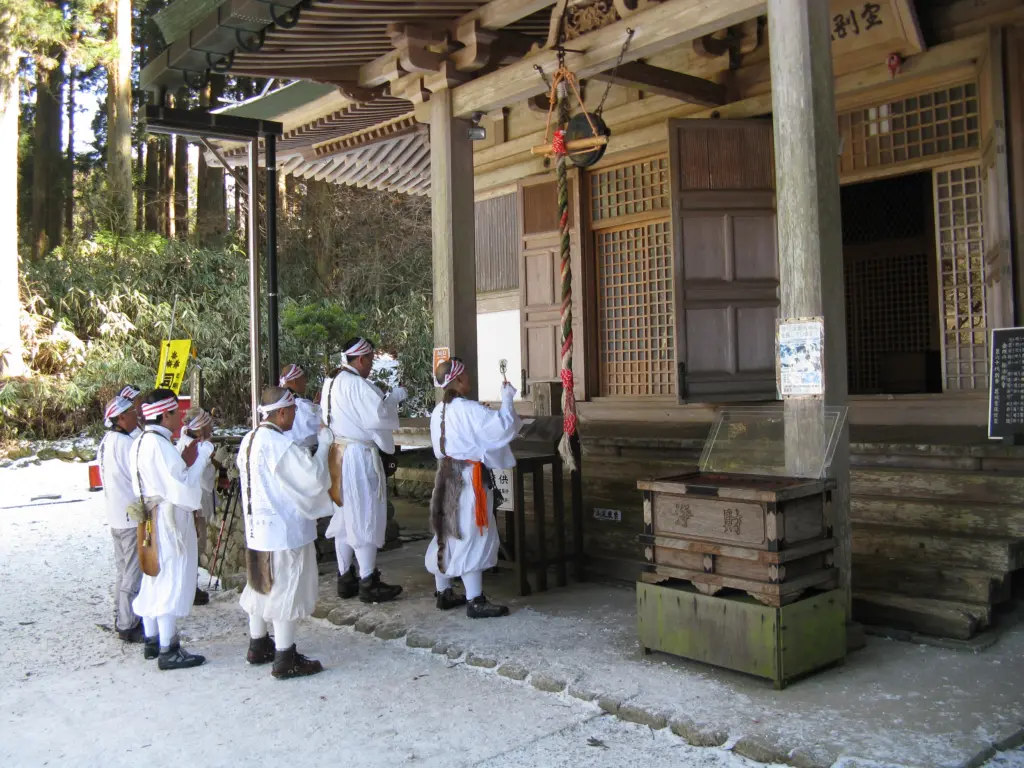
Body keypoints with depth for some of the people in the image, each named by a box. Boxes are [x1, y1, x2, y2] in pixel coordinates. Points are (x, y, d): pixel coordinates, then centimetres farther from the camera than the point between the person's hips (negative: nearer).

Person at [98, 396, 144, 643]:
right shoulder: (124, 443, -19)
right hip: (132, 517, -10)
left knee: (123, 570, 18)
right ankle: (128, 626, 3)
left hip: (116, 516, 10)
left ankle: (122, 619, 27)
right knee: (134, 573, -2)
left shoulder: (107, 442, 11)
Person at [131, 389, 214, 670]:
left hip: (150, 519, 10)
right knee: (172, 582, -3)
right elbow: (181, 488, -22)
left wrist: (185, 461, 6)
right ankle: (168, 651, 4)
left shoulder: (140, 444, 9)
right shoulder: (160, 445, -21)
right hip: (169, 522, -10)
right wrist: (199, 459, -13)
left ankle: (152, 641, 28)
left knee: (154, 579, 17)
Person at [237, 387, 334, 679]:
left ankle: (258, 646, 33)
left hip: (256, 528, 9)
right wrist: (323, 443, -9)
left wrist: (309, 449, 12)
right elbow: (313, 478, -19)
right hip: (284, 531, -9)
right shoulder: (283, 446, -22)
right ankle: (285, 660, 9)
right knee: (286, 591, 1)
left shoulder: (249, 441, 5)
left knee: (261, 586, 20)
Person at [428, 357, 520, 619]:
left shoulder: (439, 411, 7)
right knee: (471, 535, -4)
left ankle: (443, 592, 25)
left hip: (447, 476, 8)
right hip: (468, 478, -8)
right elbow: (503, 427, -22)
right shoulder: (469, 409, -18)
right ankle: (475, 601, 0)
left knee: (448, 533, 15)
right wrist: (506, 399, -7)